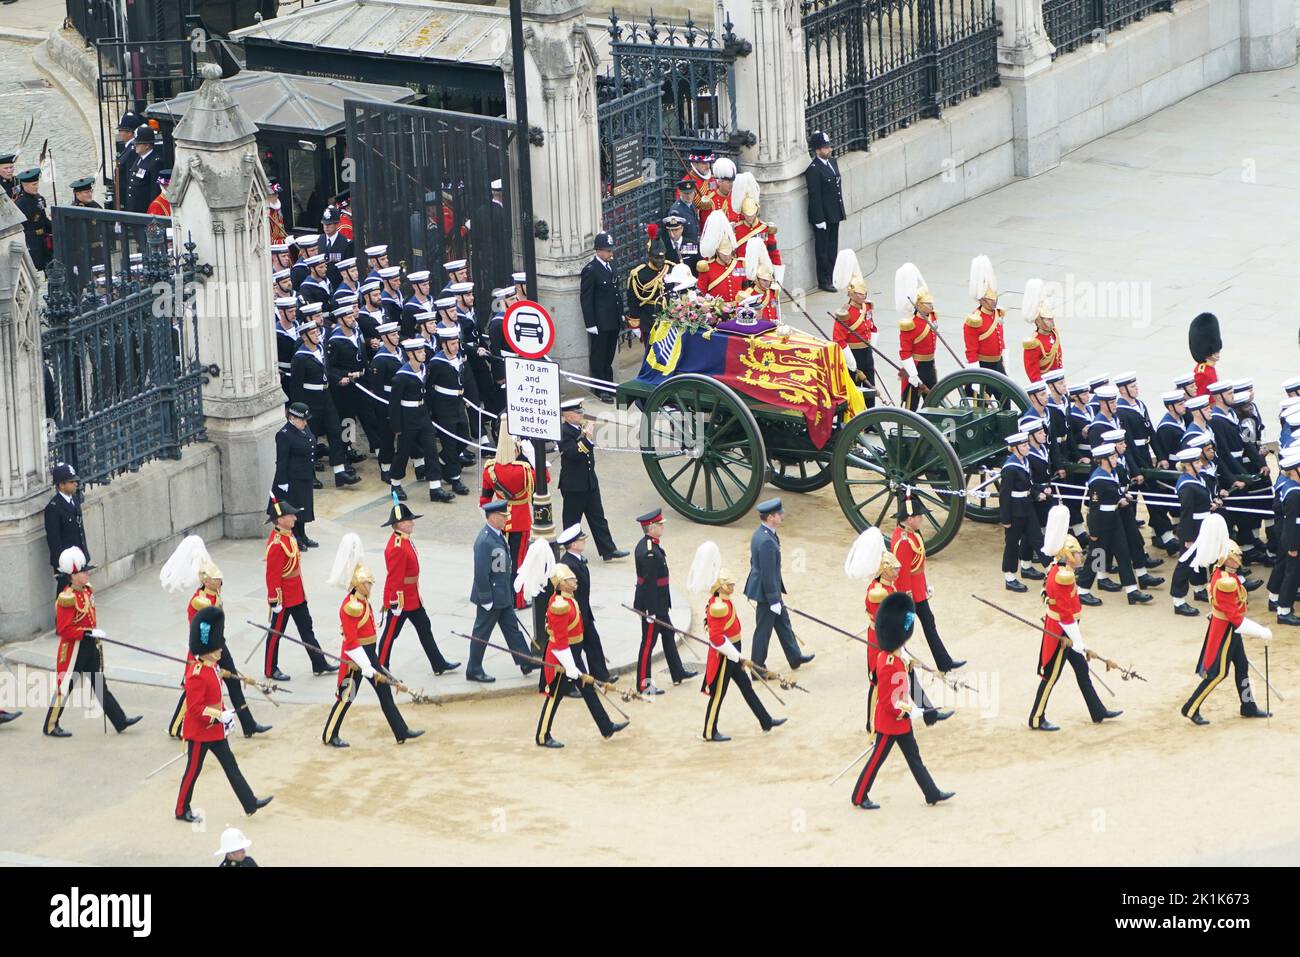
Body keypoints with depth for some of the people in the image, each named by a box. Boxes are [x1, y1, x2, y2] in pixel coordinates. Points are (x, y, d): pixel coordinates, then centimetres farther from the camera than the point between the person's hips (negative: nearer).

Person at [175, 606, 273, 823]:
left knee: (230, 764, 11)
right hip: (199, 732, -10)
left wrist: (225, 713, 7)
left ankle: (250, 803, 16)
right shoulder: (197, 675, -26)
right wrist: (219, 715, -27)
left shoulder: (212, 667, 5)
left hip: (215, 730, 10)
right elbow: (195, 707, -28)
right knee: (193, 770, 4)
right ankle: (182, 811, 18)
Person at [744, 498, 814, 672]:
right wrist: (774, 600, -20)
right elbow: (768, 574, -26)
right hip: (765, 592, -10)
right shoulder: (766, 542, -30)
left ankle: (795, 657, 39)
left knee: (783, 621, 23)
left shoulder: (759, 534, 2)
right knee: (763, 630, 4)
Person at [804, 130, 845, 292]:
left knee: (833, 246, 17)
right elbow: (814, 197, -19)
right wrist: (819, 220, -19)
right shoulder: (813, 170, -19)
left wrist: (841, 211, 15)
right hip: (822, 215, -8)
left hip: (834, 214, 8)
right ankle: (824, 281, 11)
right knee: (823, 248, 2)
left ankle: (832, 276, 27)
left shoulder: (832, 162, 8)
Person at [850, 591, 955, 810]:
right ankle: (860, 797, 20)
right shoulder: (890, 665, -31)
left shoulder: (890, 655, 0)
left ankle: (933, 794, 24)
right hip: (891, 722, -10)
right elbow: (888, 701, -28)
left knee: (914, 757, 16)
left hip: (901, 721, 10)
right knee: (877, 758, 6)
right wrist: (906, 710, -16)